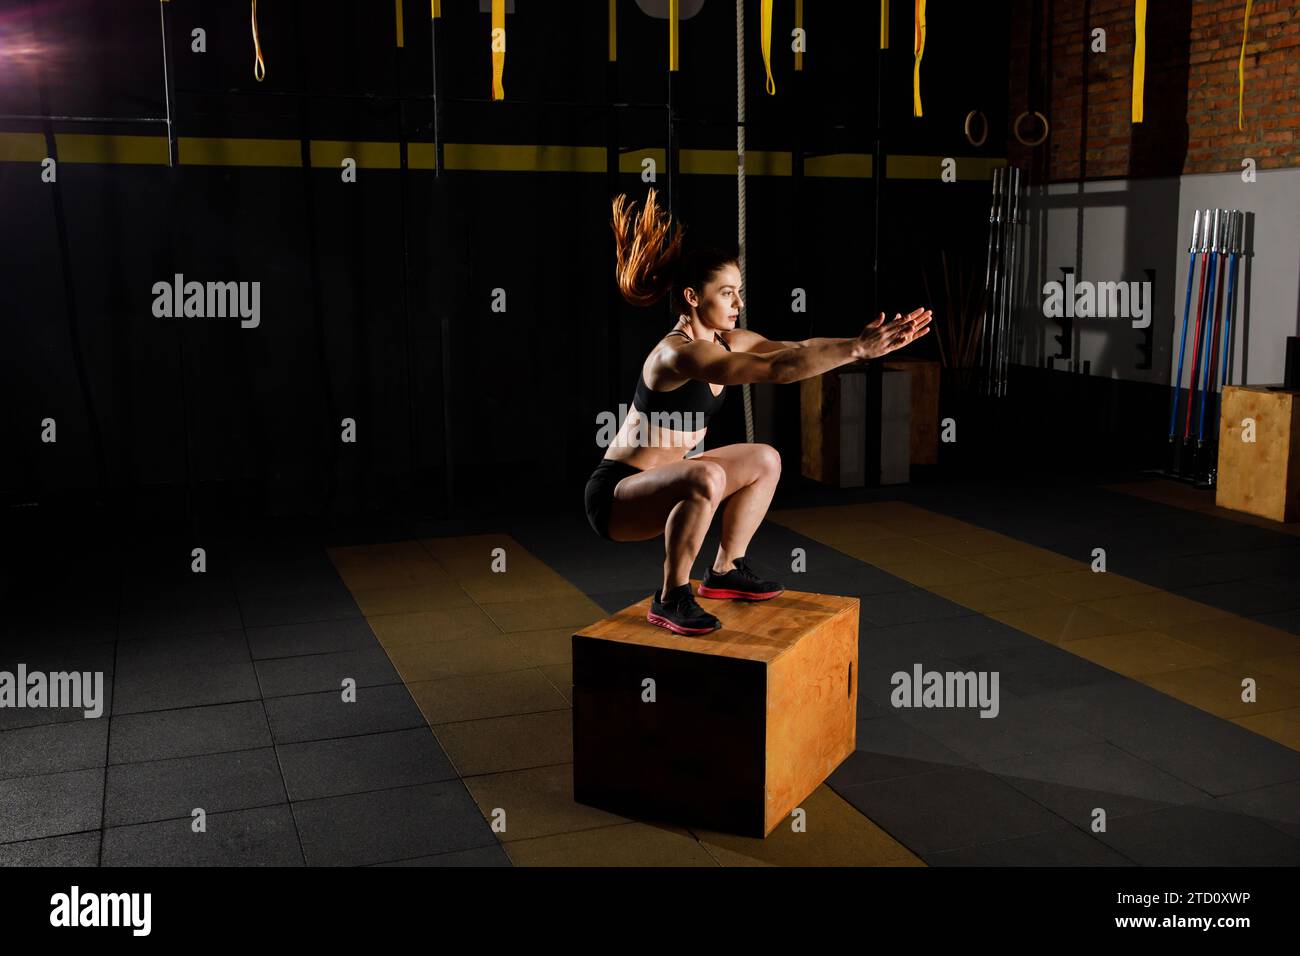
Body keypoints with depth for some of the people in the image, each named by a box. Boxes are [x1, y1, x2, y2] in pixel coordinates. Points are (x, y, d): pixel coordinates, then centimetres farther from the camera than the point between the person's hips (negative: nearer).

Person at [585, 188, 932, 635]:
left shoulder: (726, 341, 2)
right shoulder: (680, 355, -27)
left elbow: (796, 348, -5)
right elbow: (779, 368, -36)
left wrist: (863, 342, -18)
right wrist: (859, 349, -37)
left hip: (658, 480, 10)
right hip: (614, 495, -9)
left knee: (765, 460, 14)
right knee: (706, 479, -37)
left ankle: (724, 572, 22)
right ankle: (671, 599, -18)